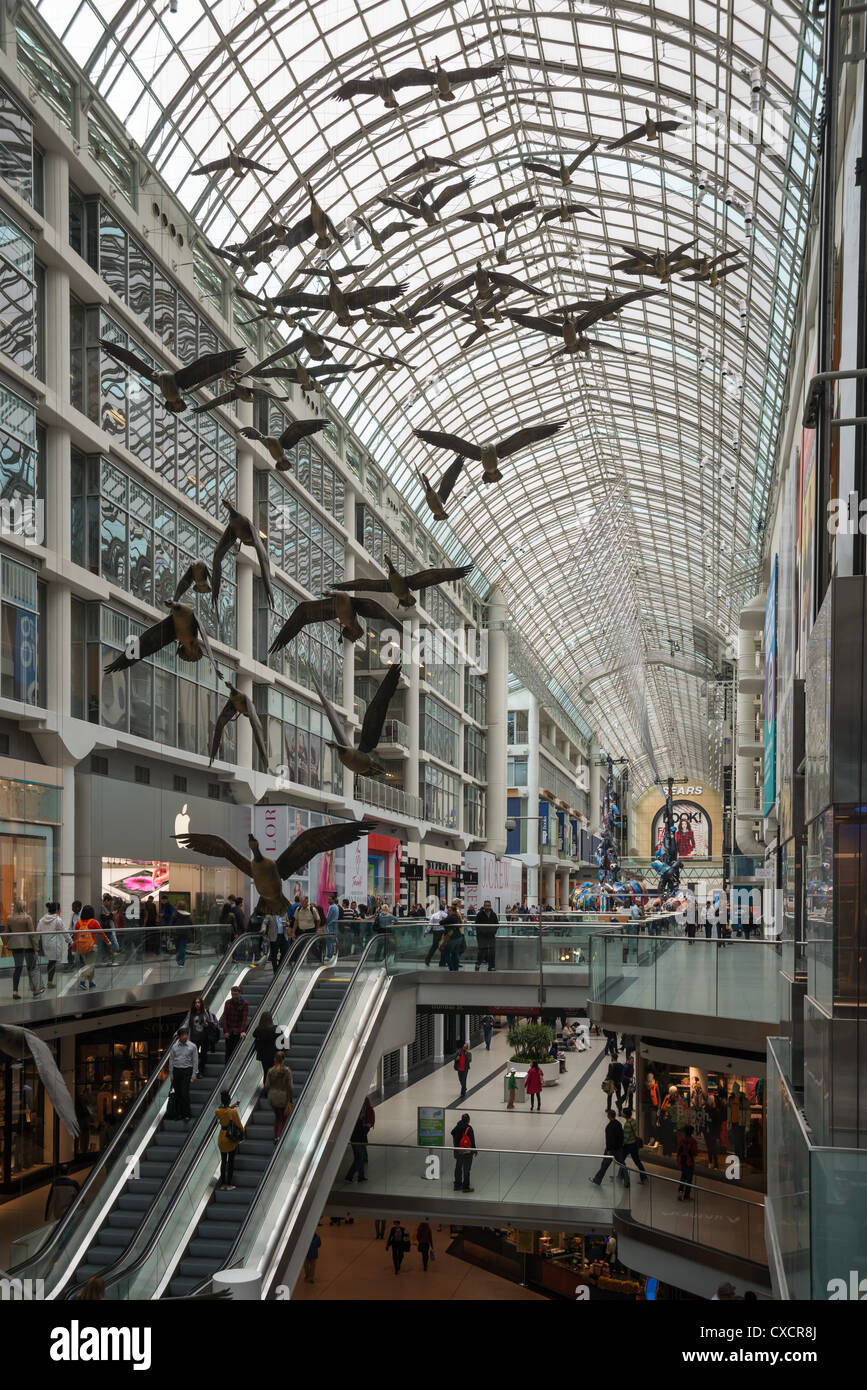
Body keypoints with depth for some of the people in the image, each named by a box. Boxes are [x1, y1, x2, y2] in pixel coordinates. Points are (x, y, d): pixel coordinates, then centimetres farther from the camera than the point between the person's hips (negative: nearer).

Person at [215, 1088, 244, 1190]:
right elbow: (239, 1125, -12)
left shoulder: (217, 1111, -7)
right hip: (232, 1139, -4)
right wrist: (243, 1133, 5)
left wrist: (231, 1106, 13)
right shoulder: (233, 1112, -20)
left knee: (223, 1161, 14)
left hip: (222, 1138, 4)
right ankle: (229, 1185, 10)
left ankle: (222, 1184, 16)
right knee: (231, 1161, 7)